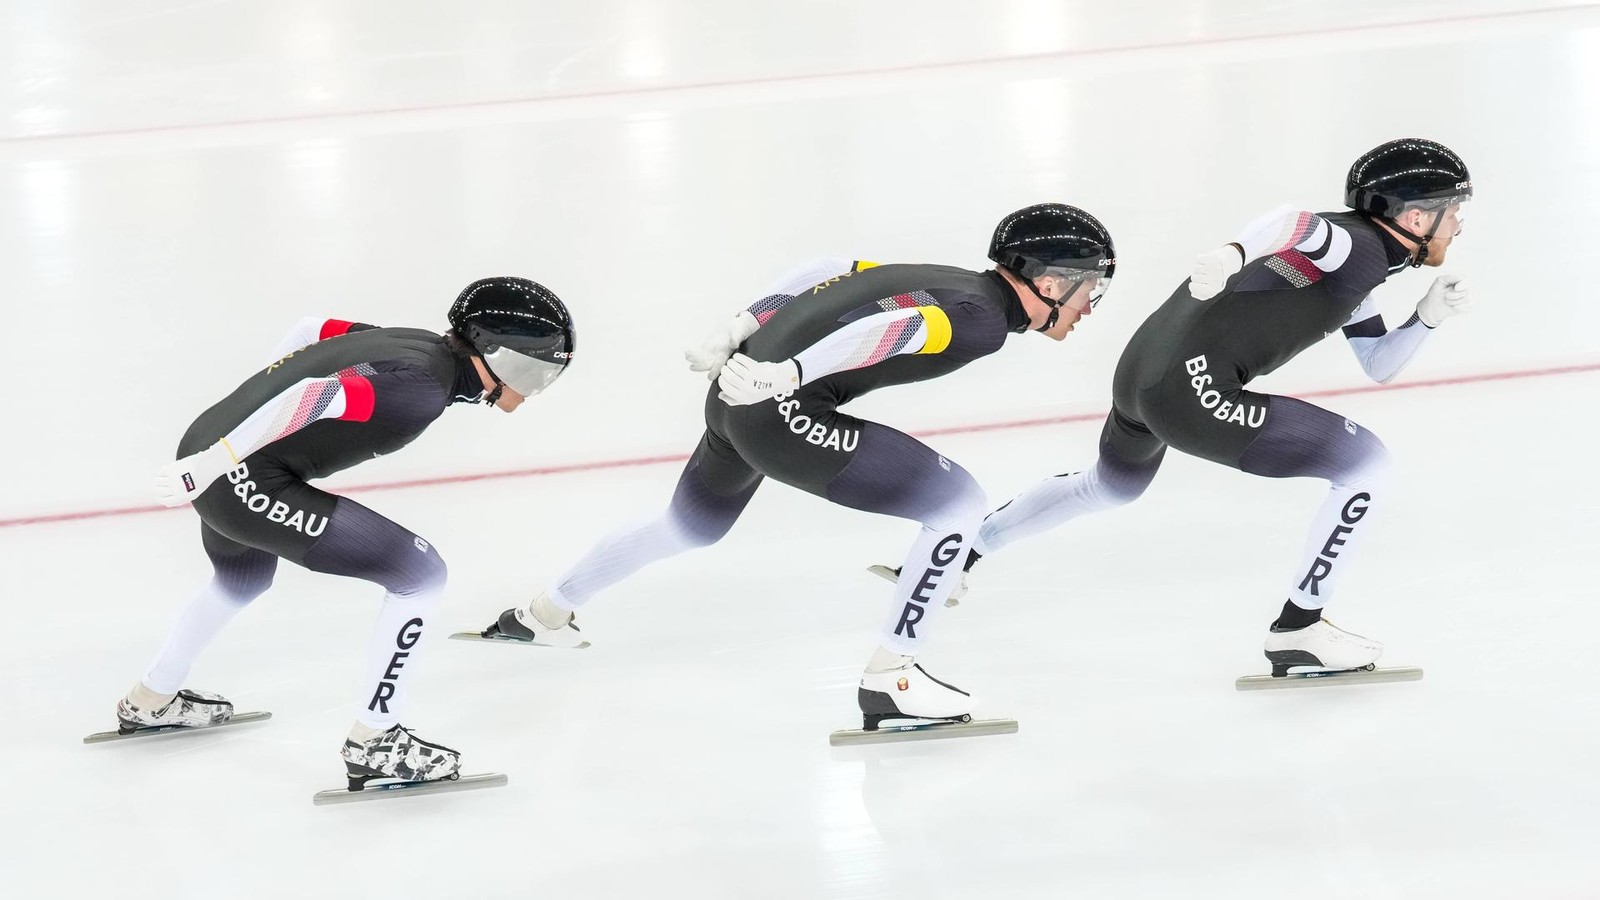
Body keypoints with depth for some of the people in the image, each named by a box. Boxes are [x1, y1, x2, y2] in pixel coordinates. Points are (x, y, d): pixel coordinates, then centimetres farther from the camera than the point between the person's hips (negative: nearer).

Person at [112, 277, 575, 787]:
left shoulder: (417, 345, 10)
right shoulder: (423, 385, -17)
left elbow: (308, 332, 22)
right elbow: (315, 396, -28)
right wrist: (212, 463, -26)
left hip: (208, 442, 10)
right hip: (245, 477, -10)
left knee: (243, 580, 39)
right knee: (421, 575, -7)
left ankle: (151, 703, 58)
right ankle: (374, 743, 2)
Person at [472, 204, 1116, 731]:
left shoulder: (947, 285, 16)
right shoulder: (982, 318, -11)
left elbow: (831, 274, 20)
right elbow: (891, 327, -27)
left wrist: (741, 330, 21)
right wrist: (788, 372, -33)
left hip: (740, 393, 10)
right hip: (780, 411, -10)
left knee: (688, 526, 35)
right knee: (958, 504, -9)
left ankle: (540, 614, 52)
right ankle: (889, 678, -5)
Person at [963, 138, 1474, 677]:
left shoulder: (1352, 267, 20)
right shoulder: (1360, 248, -9)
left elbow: (1379, 366, 29)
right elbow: (1295, 224, -29)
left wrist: (1428, 317, 13)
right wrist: (1233, 254, -46)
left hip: (1143, 371, 10)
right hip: (1195, 389, -10)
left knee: (1109, 487, 39)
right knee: (1367, 465, -6)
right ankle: (1297, 632, 3)